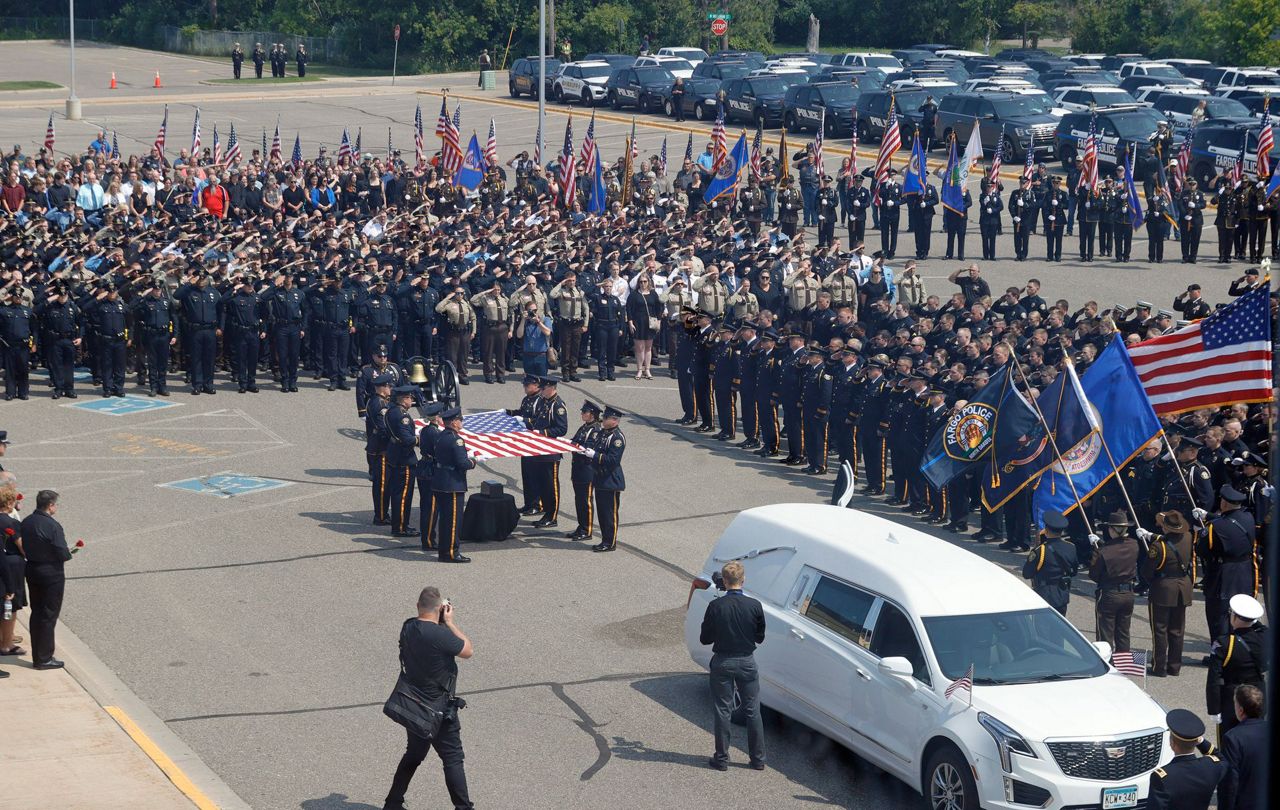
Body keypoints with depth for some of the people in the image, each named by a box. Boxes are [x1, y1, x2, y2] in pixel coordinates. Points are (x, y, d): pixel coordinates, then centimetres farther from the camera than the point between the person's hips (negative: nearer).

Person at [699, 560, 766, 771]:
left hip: (722, 663, -1)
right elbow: (760, 638, 1)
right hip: (747, 662, 1)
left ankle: (721, 759, 12)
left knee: (723, 711, 9)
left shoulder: (715, 607, -14)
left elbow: (704, 639, -5)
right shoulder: (755, 606, -11)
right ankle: (758, 759, 16)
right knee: (753, 711, 11)